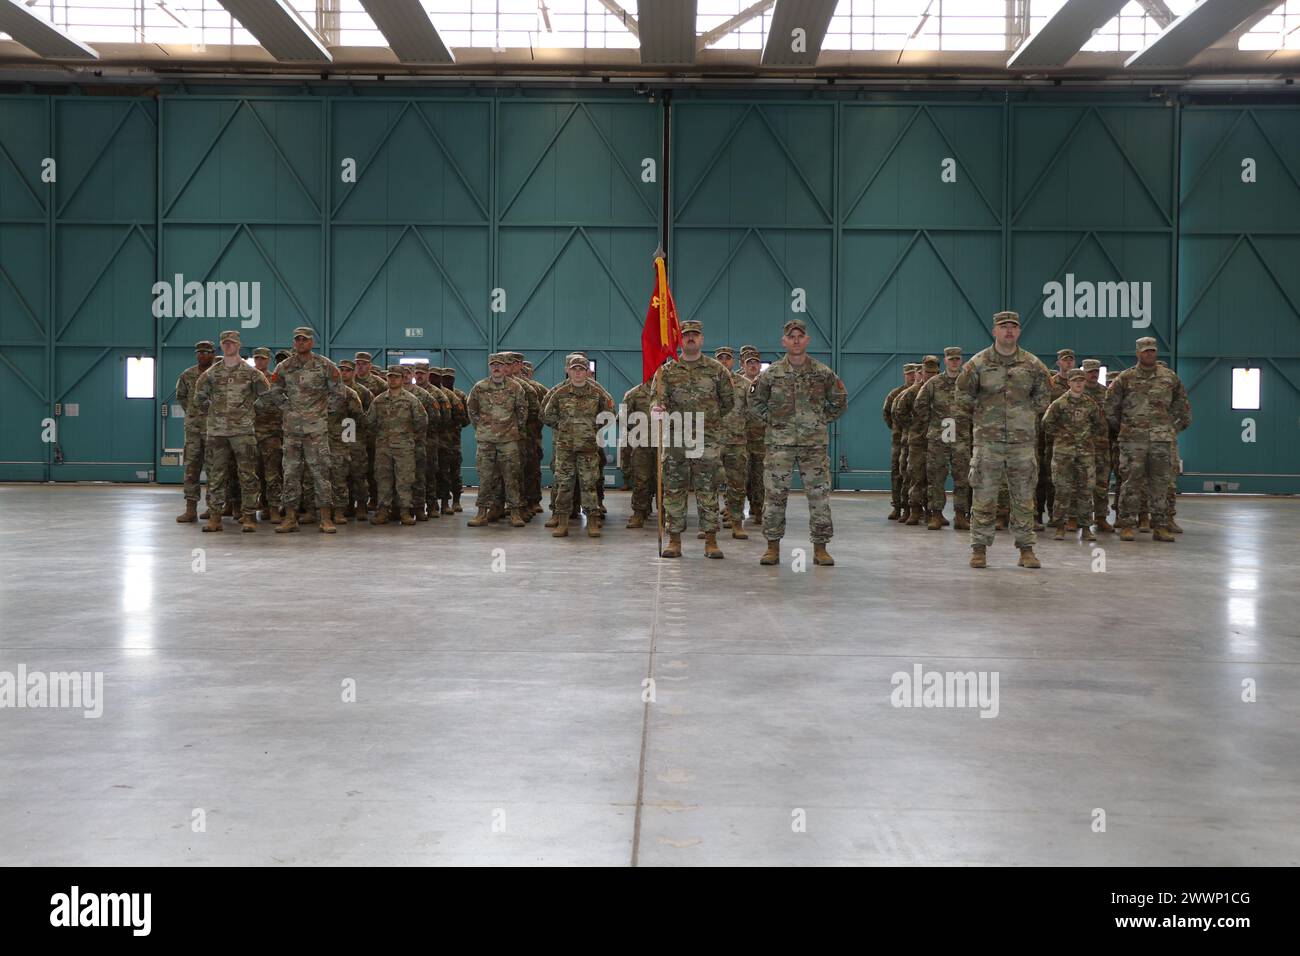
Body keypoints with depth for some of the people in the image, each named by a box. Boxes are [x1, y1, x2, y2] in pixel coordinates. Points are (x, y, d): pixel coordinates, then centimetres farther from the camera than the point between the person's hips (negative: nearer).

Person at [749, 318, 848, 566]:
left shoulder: (823, 373, 3)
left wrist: (821, 421, 6)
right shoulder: (771, 373, 2)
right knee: (775, 495, 0)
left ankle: (820, 548, 9)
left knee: (819, 495, 0)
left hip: (814, 444, 0)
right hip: (779, 444, 0)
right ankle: (773, 547, 9)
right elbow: (756, 402, 15)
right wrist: (771, 420, 5)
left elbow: (839, 402, 14)